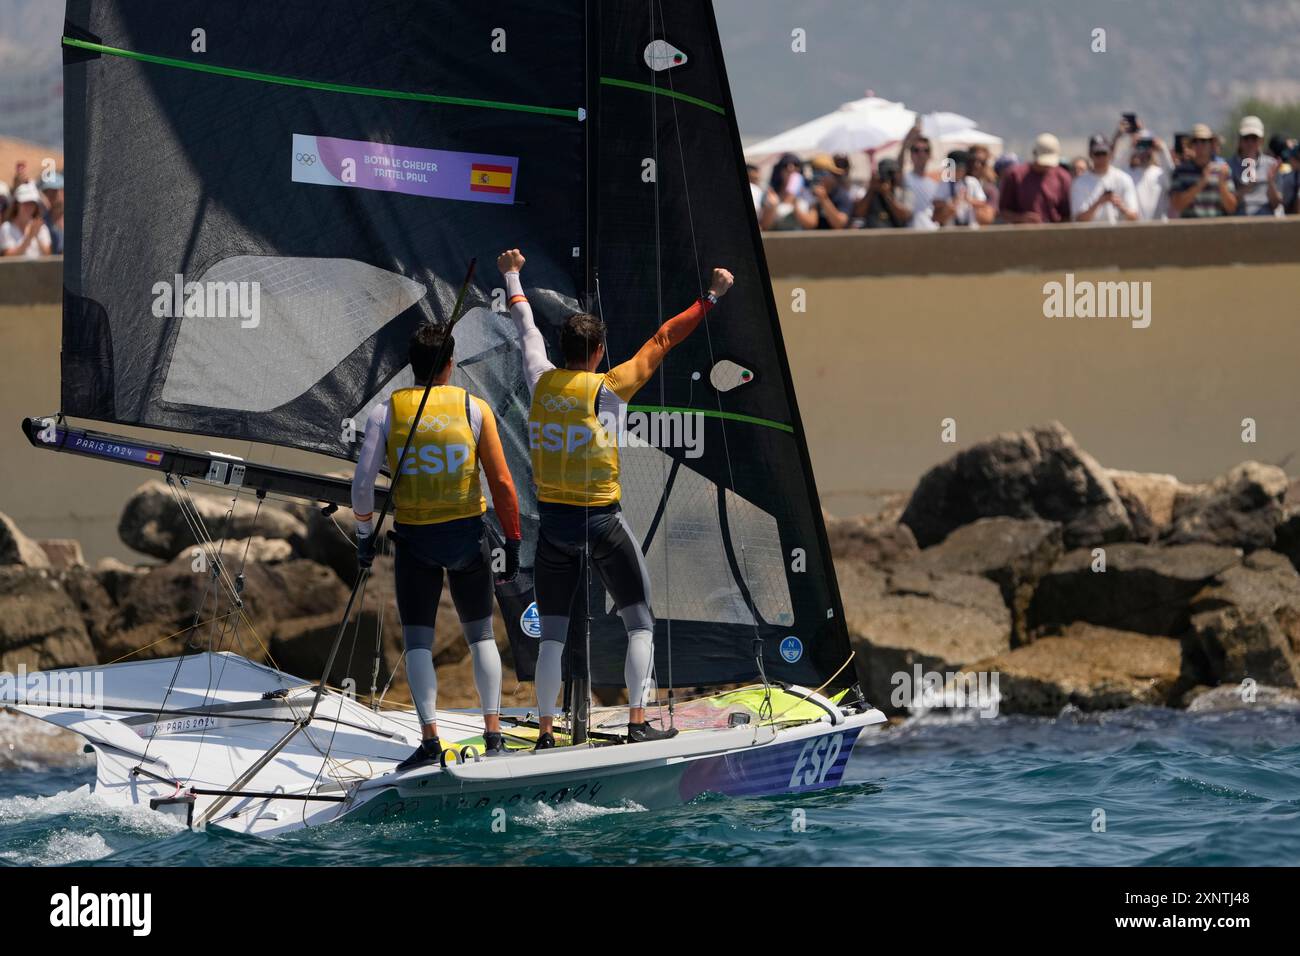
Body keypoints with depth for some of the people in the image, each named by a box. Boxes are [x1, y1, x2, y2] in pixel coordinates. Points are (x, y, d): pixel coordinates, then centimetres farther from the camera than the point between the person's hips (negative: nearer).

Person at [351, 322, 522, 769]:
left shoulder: (387, 411, -5)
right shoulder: (474, 408, -4)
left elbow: (363, 483, -9)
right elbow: (502, 482, -4)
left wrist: (365, 533, 5)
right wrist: (512, 541, 4)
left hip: (414, 539, -1)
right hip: (468, 536, 1)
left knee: (417, 641, 5)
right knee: (481, 636, 14)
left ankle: (430, 738, -7)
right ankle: (493, 732, 8)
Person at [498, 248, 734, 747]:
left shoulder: (542, 383, -1)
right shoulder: (608, 389, -11)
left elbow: (527, 331, 17)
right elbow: (661, 341, -5)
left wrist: (512, 278, 34)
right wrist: (711, 297, 1)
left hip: (552, 522, 4)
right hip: (602, 521, -4)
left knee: (552, 633, 8)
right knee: (640, 623, 6)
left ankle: (545, 733, 5)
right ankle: (638, 722, -2)